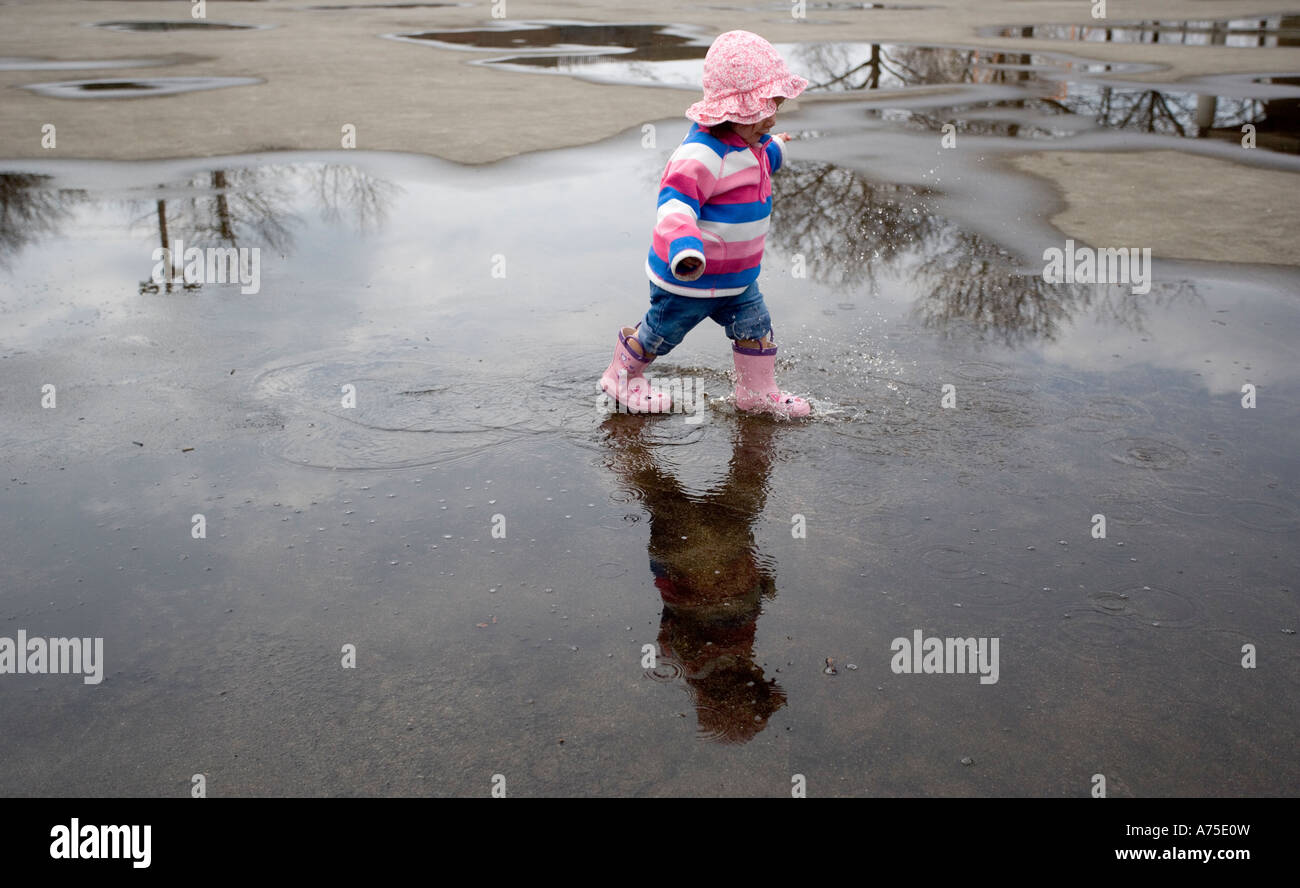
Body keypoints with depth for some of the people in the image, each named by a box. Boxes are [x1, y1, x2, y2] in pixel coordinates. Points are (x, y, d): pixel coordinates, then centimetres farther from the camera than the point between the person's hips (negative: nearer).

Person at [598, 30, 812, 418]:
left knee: (755, 327, 9)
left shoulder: (749, 145, 3)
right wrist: (685, 252, -58)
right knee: (662, 332, 13)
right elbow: (676, 207, -40)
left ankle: (758, 392, 27)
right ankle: (622, 374, 37)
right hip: (687, 278, -8)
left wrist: (774, 149, 50)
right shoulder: (700, 156, -31)